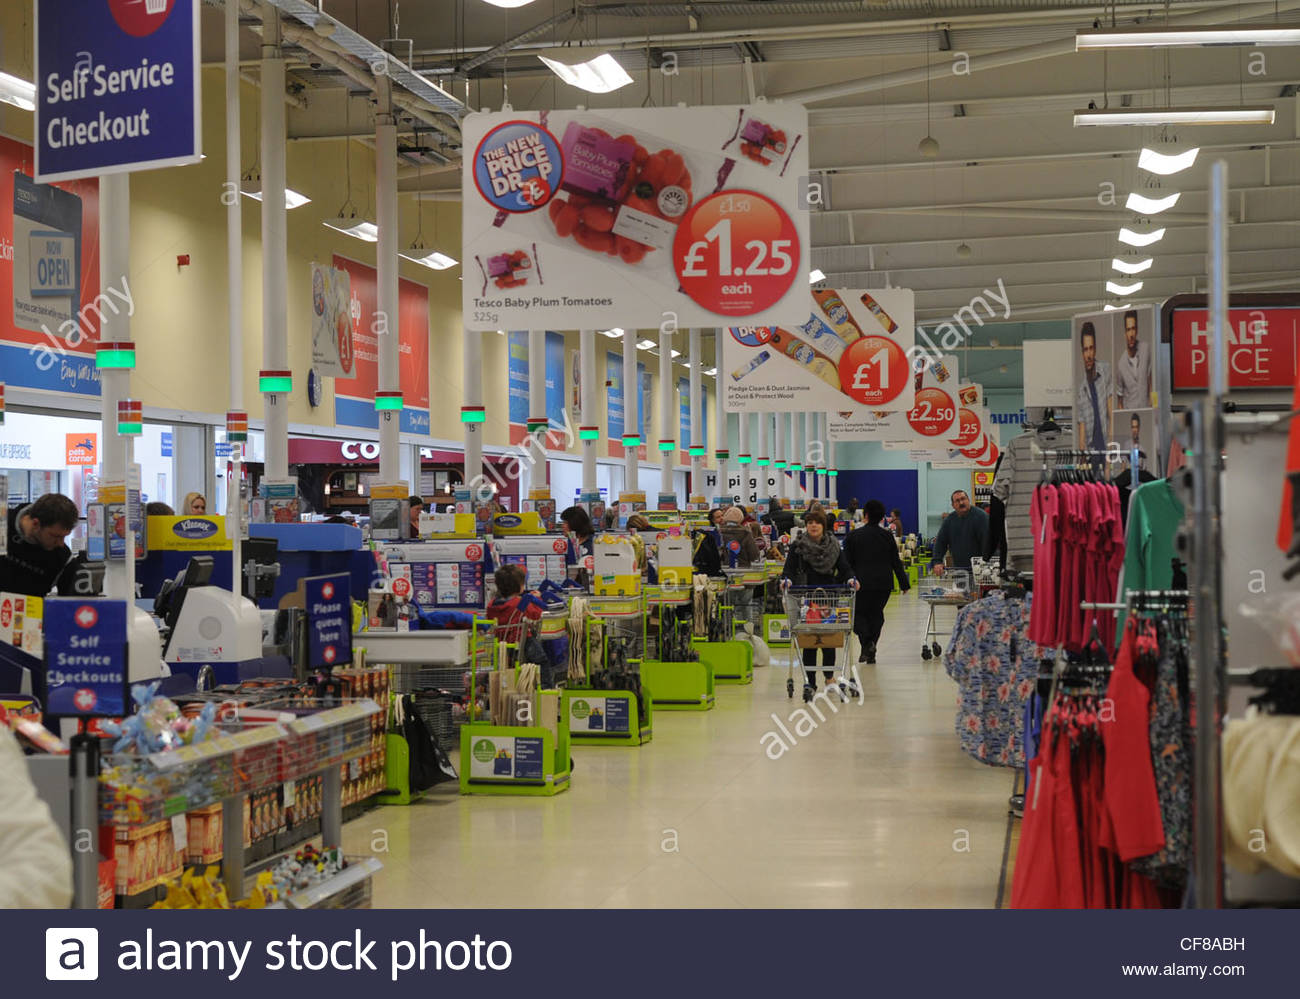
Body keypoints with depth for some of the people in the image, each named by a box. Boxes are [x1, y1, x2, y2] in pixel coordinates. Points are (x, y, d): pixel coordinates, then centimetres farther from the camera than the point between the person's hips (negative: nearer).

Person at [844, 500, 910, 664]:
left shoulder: (853, 536, -3)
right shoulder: (888, 536, 3)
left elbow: (847, 562, -2)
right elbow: (896, 562, 5)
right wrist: (904, 583, 10)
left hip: (861, 583, -2)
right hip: (883, 583, 2)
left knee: (859, 614, 9)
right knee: (876, 614, 12)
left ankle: (867, 643, -18)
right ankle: (871, 654, 9)